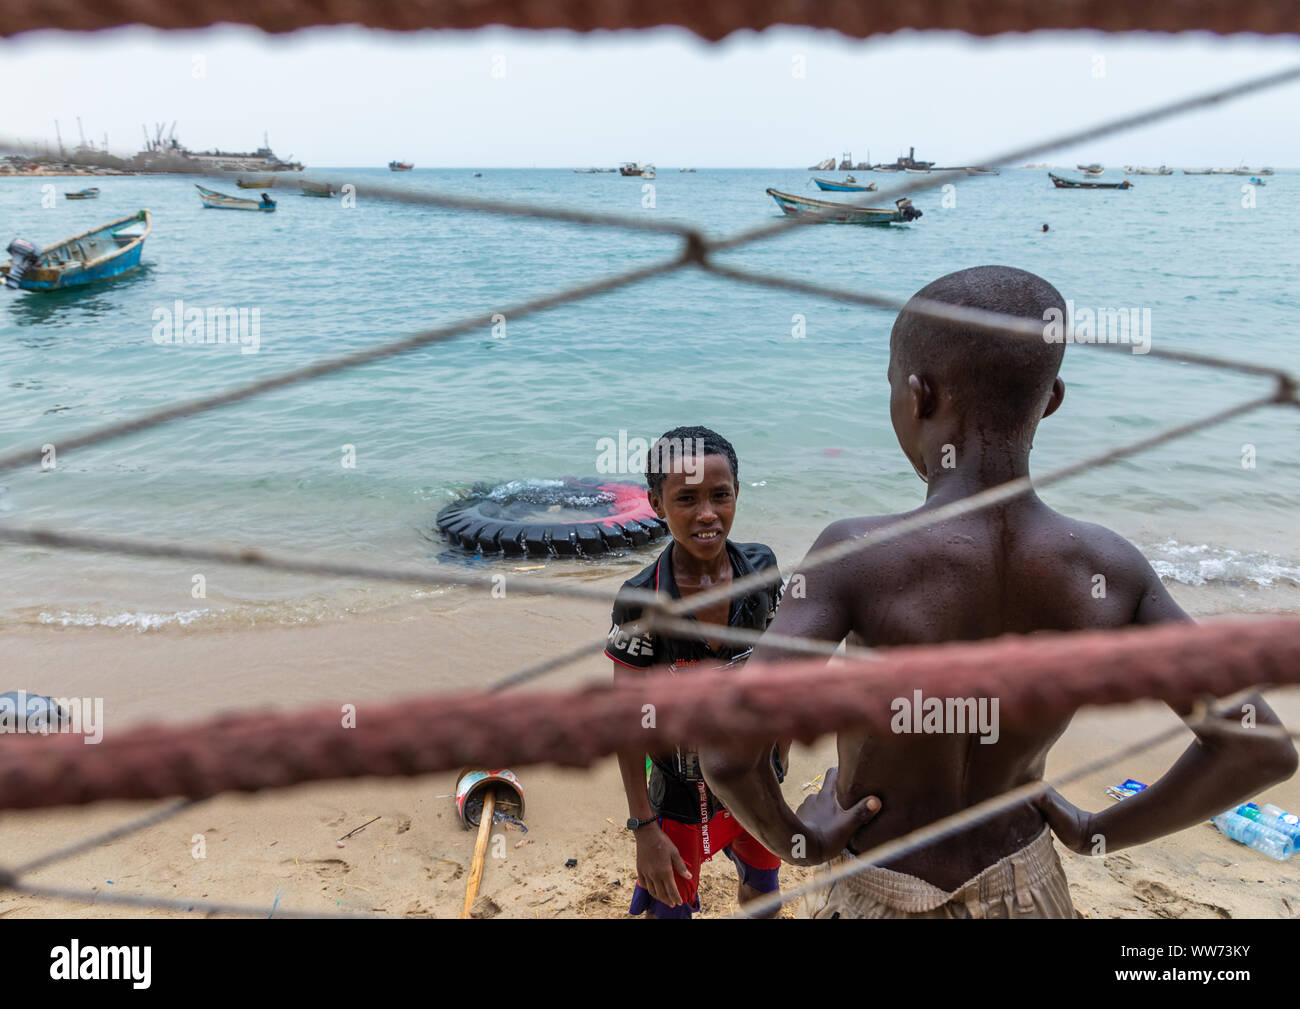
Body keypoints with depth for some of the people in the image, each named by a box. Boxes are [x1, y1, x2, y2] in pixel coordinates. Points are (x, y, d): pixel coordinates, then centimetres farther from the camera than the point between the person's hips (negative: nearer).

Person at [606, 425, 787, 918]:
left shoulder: (760, 568, -12)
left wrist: (780, 765, 8)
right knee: (670, 906, 14)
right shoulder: (640, 602, -24)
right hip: (681, 796, -4)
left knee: (762, 893, 26)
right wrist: (645, 829, -15)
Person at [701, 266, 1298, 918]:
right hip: (1019, 889, 4)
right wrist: (1098, 833, -1)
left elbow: (727, 754, -34)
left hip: (879, 895, -3)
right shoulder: (1108, 568, -17)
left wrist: (793, 839, -13)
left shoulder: (856, 558, -29)